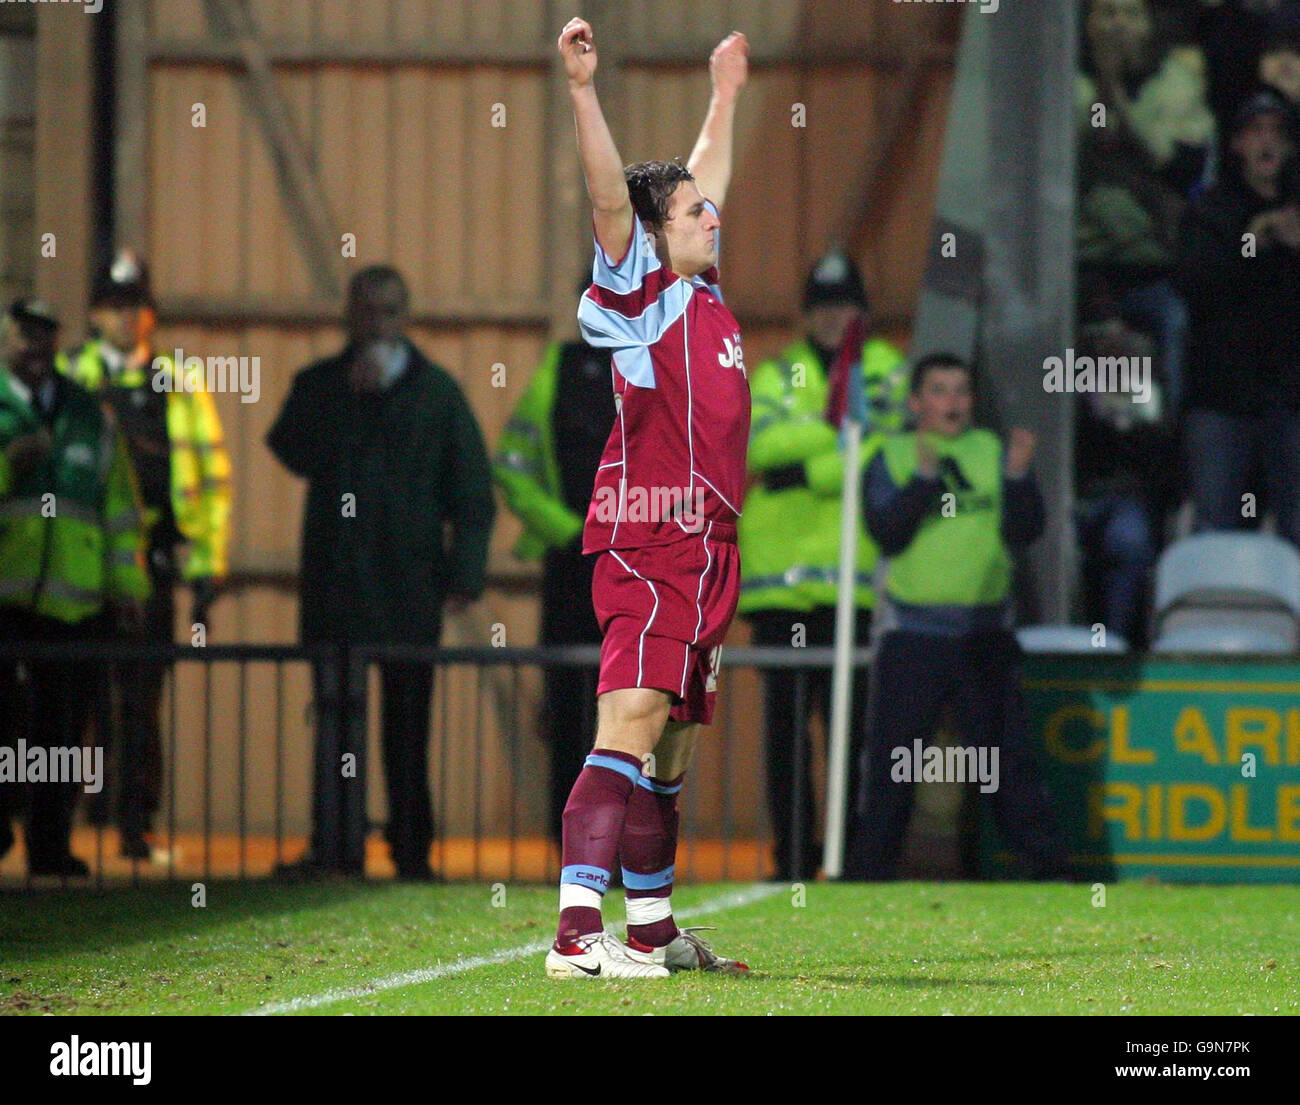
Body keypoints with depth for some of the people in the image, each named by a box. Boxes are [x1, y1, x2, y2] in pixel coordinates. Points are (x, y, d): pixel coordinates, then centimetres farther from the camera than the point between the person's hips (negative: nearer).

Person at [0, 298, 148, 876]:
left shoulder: (89, 416, 19)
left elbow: (120, 504, 21)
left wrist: (126, 584, 16)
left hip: (70, 599, 3)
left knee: (61, 721, 2)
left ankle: (50, 844, 7)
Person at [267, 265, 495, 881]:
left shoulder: (436, 392, 9)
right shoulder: (320, 385, 12)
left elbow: (471, 490, 7)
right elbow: (294, 451, -7)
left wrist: (465, 572, -4)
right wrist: (350, 392, -13)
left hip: (410, 578, 0)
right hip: (336, 577, 1)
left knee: (408, 718, 1)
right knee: (337, 713, -3)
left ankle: (411, 847, 5)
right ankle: (336, 847, -2)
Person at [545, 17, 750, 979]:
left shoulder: (702, 293, 17)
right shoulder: (641, 294, -4)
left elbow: (702, 182, 34)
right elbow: (611, 196, -19)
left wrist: (725, 95, 44)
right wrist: (583, 90, -29)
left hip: (707, 543, 9)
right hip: (649, 544, -9)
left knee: (675, 747, 12)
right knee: (632, 723, -18)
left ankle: (653, 929, 19)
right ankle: (577, 934, -26)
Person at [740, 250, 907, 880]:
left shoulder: (889, 372, 10)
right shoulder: (776, 375, 16)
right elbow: (755, 439, -4)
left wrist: (801, 471, -12)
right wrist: (839, 433, -13)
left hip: (855, 576, -2)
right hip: (780, 575, 2)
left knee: (853, 720, -5)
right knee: (784, 721, 2)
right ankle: (792, 852, 7)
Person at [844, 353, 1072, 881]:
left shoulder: (995, 452, 9)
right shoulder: (891, 457, 4)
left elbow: (1024, 531, 0)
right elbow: (887, 534, -9)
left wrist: (1019, 476, -15)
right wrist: (923, 480, -22)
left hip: (985, 635, 1)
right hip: (913, 635, -1)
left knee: (1010, 756, 2)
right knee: (890, 759, 0)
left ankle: (1049, 865, 5)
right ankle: (867, 872, 7)